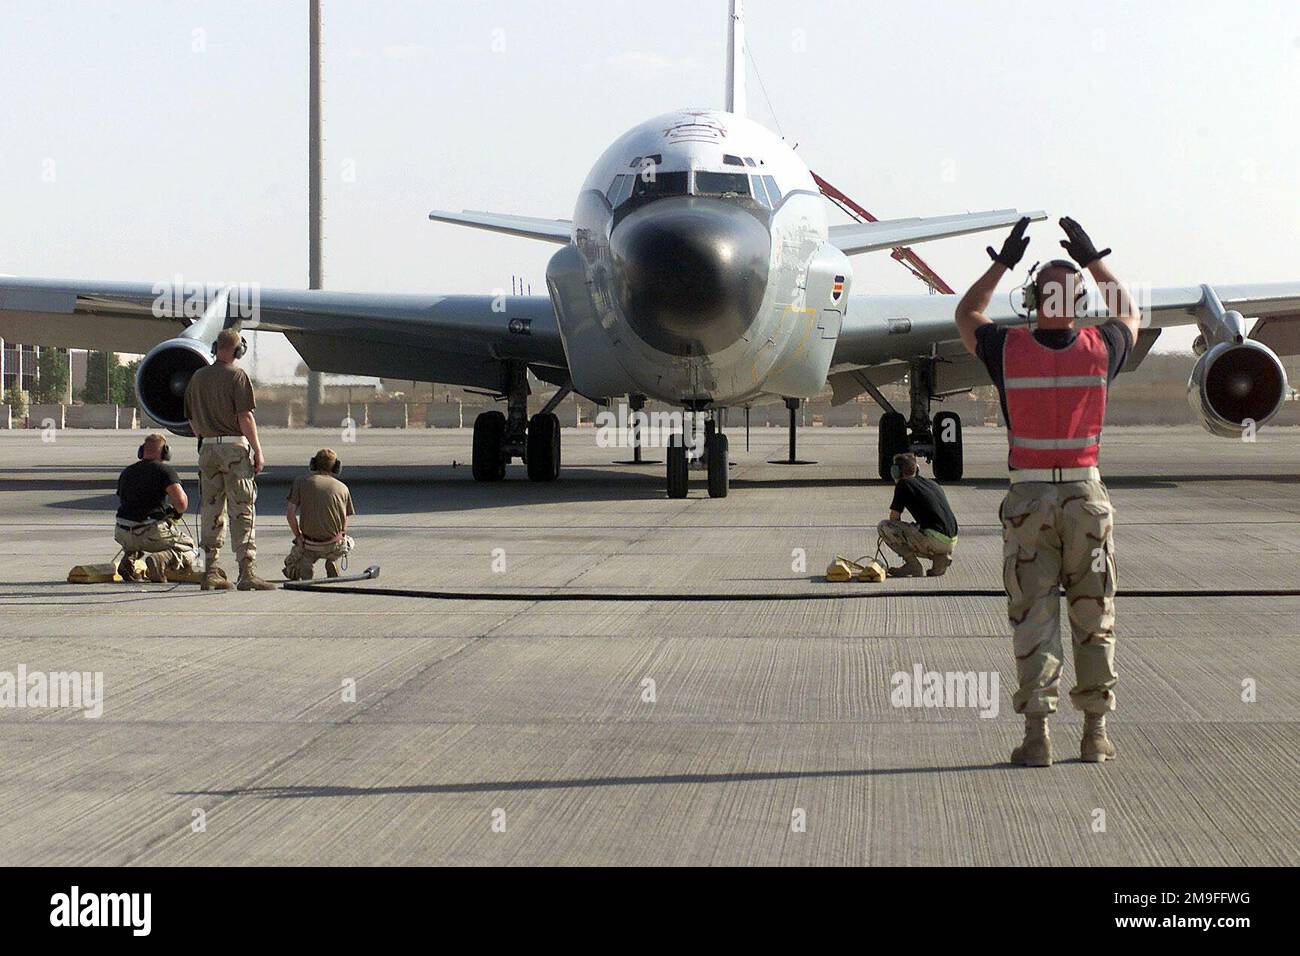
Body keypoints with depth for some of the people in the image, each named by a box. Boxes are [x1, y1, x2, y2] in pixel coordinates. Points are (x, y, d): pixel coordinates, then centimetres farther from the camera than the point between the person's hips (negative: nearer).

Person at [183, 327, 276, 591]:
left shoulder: (198, 377, 11)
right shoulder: (237, 375, -8)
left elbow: (192, 420, 15)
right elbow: (245, 416, -12)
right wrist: (258, 451, -8)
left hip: (208, 448, 6)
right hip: (235, 446, -6)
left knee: (211, 510, 10)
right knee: (243, 510, -5)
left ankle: (211, 572, 11)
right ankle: (247, 572, -10)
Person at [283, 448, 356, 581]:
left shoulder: (301, 481, 6)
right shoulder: (343, 488, 9)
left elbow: (290, 513, -1)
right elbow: (344, 524, 11)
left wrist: (299, 536, 11)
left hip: (309, 545, -1)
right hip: (335, 547, 1)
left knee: (290, 565, 30)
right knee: (349, 542, 37)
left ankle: (304, 564, -4)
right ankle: (332, 563, 8)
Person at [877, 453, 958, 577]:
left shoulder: (903, 484, 2)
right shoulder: (932, 484, 22)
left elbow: (894, 518, 7)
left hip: (934, 541, -7)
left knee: (883, 526, -2)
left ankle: (912, 564, -4)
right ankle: (940, 558, 9)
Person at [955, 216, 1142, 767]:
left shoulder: (1009, 350, -7)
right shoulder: (1100, 349, -3)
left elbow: (966, 315, 16)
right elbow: (1130, 314, 22)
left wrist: (1003, 262, 17)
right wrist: (1094, 260, 24)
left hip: (1029, 499, -1)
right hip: (1087, 496, 1)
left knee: (1033, 618, 1)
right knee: (1094, 618, 8)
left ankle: (1037, 734, -3)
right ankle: (1096, 732, 10)